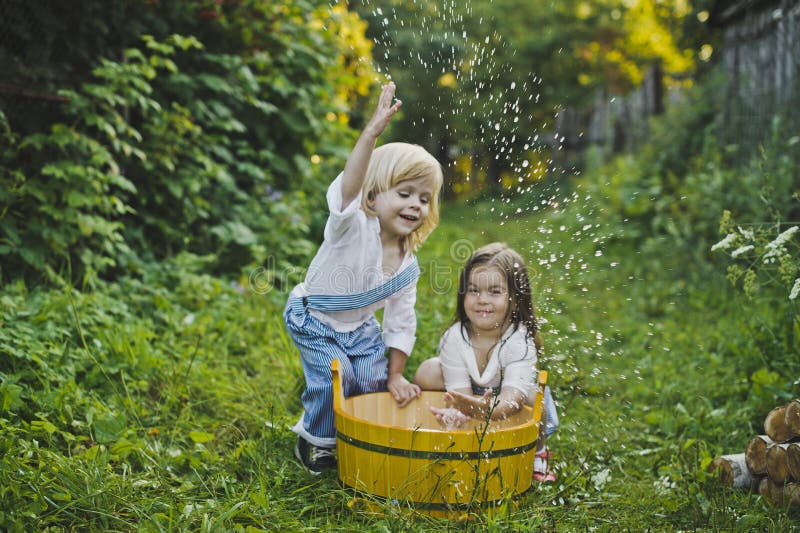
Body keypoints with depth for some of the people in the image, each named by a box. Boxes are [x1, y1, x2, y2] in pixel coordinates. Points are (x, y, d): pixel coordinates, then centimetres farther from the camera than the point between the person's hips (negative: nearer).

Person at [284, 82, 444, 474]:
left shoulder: (407, 263, -10)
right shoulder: (354, 227, -30)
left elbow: (401, 322, 0)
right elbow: (346, 189, -53)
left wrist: (396, 374, -2)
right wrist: (372, 133, -67)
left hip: (360, 327, 6)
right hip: (314, 320, -6)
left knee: (375, 381, -3)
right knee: (334, 377, -20)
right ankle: (316, 439, 7)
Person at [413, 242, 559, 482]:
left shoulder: (520, 342, -28)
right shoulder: (454, 338, -21)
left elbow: (512, 396, -39)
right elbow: (459, 389, -25)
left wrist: (487, 410, -62)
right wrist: (457, 412, -50)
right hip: (471, 399, 1)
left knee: (534, 402, -34)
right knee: (428, 372, -19)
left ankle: (536, 451, -1)